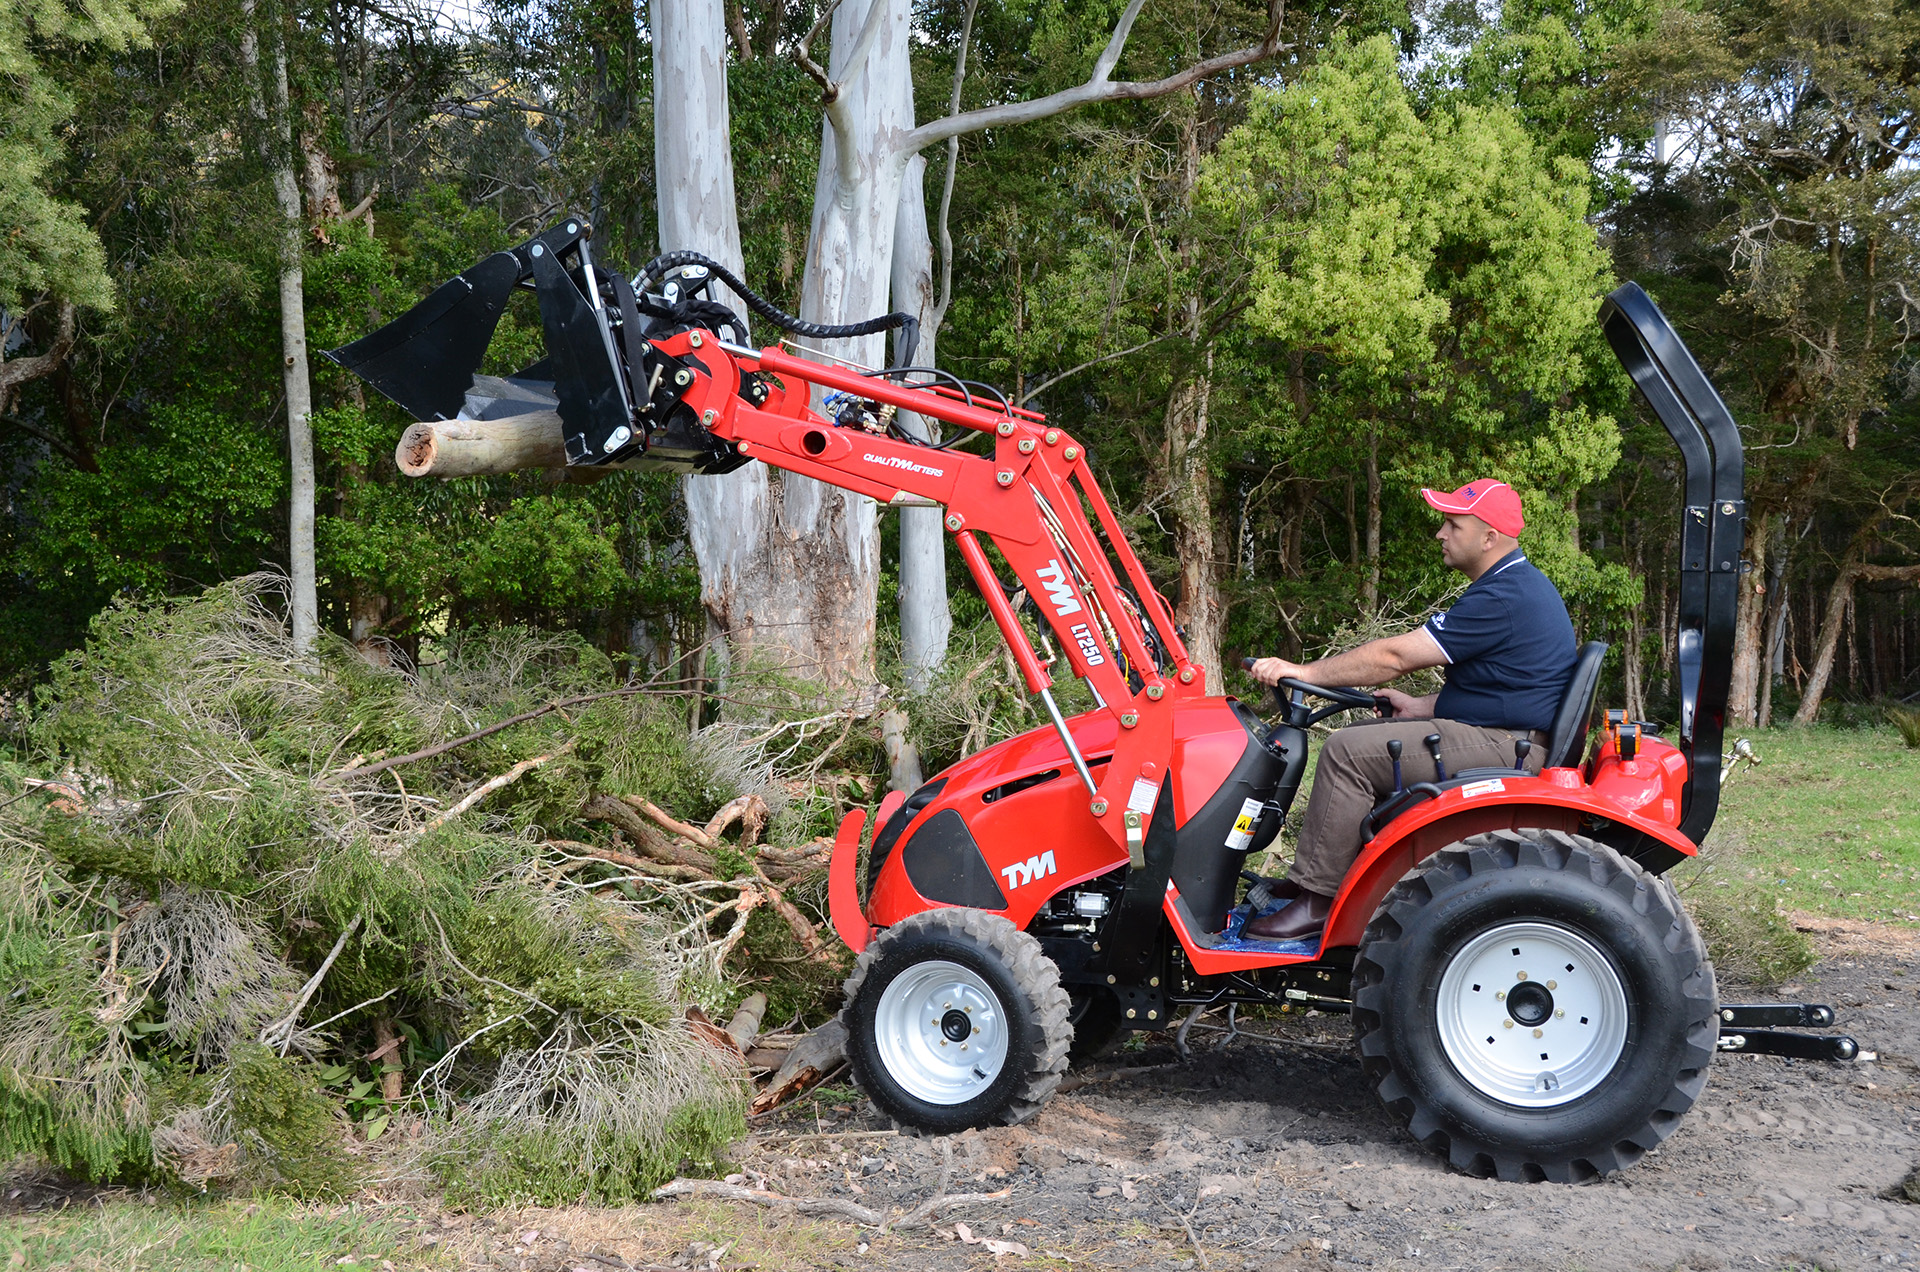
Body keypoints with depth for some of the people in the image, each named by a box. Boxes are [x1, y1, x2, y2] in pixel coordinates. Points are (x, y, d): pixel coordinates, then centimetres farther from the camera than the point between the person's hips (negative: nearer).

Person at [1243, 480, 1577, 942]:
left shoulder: (1505, 598, -20)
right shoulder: (1516, 584, 15)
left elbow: (1395, 655, -20)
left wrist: (1304, 672, -14)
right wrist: (1419, 707, 11)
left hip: (1504, 747, -11)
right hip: (1495, 732, 11)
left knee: (1348, 752, -16)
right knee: (1361, 734, 14)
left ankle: (1318, 899, -12)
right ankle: (1315, 875, 11)